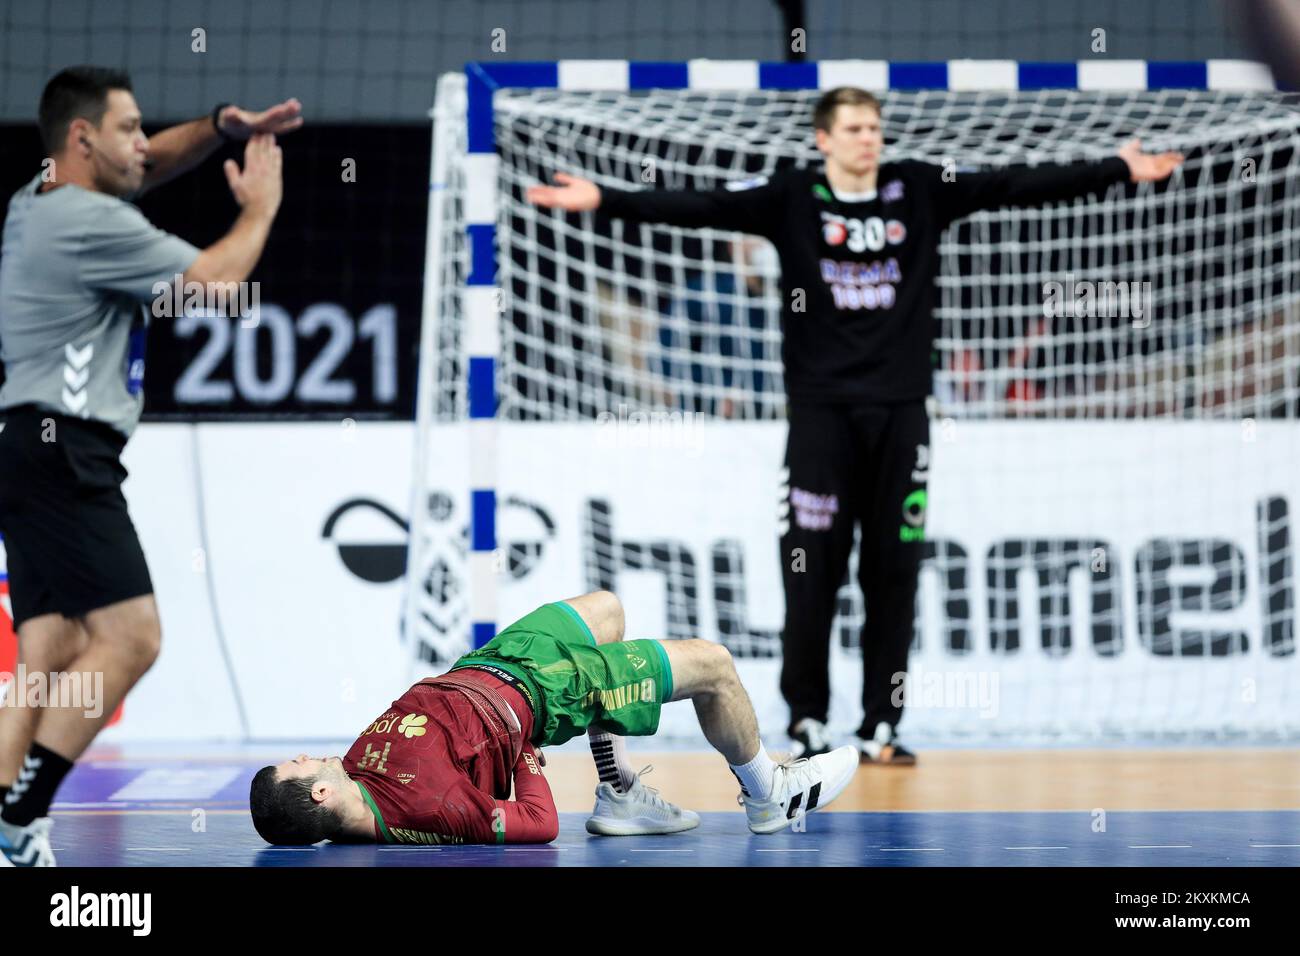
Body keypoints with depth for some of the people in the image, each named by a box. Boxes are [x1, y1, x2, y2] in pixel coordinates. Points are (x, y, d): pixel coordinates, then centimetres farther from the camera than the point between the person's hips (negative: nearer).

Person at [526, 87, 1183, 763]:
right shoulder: (791, 197, -1)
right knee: (812, 572, -1)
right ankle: (807, 724, 9)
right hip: (821, 408, -2)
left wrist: (1121, 169, 0)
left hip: (901, 409, 2)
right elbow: (700, 207, -9)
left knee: (893, 570, 5)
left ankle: (880, 728, 12)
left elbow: (1016, 187, 4)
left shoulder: (919, 189, 5)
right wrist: (603, 200, -20)